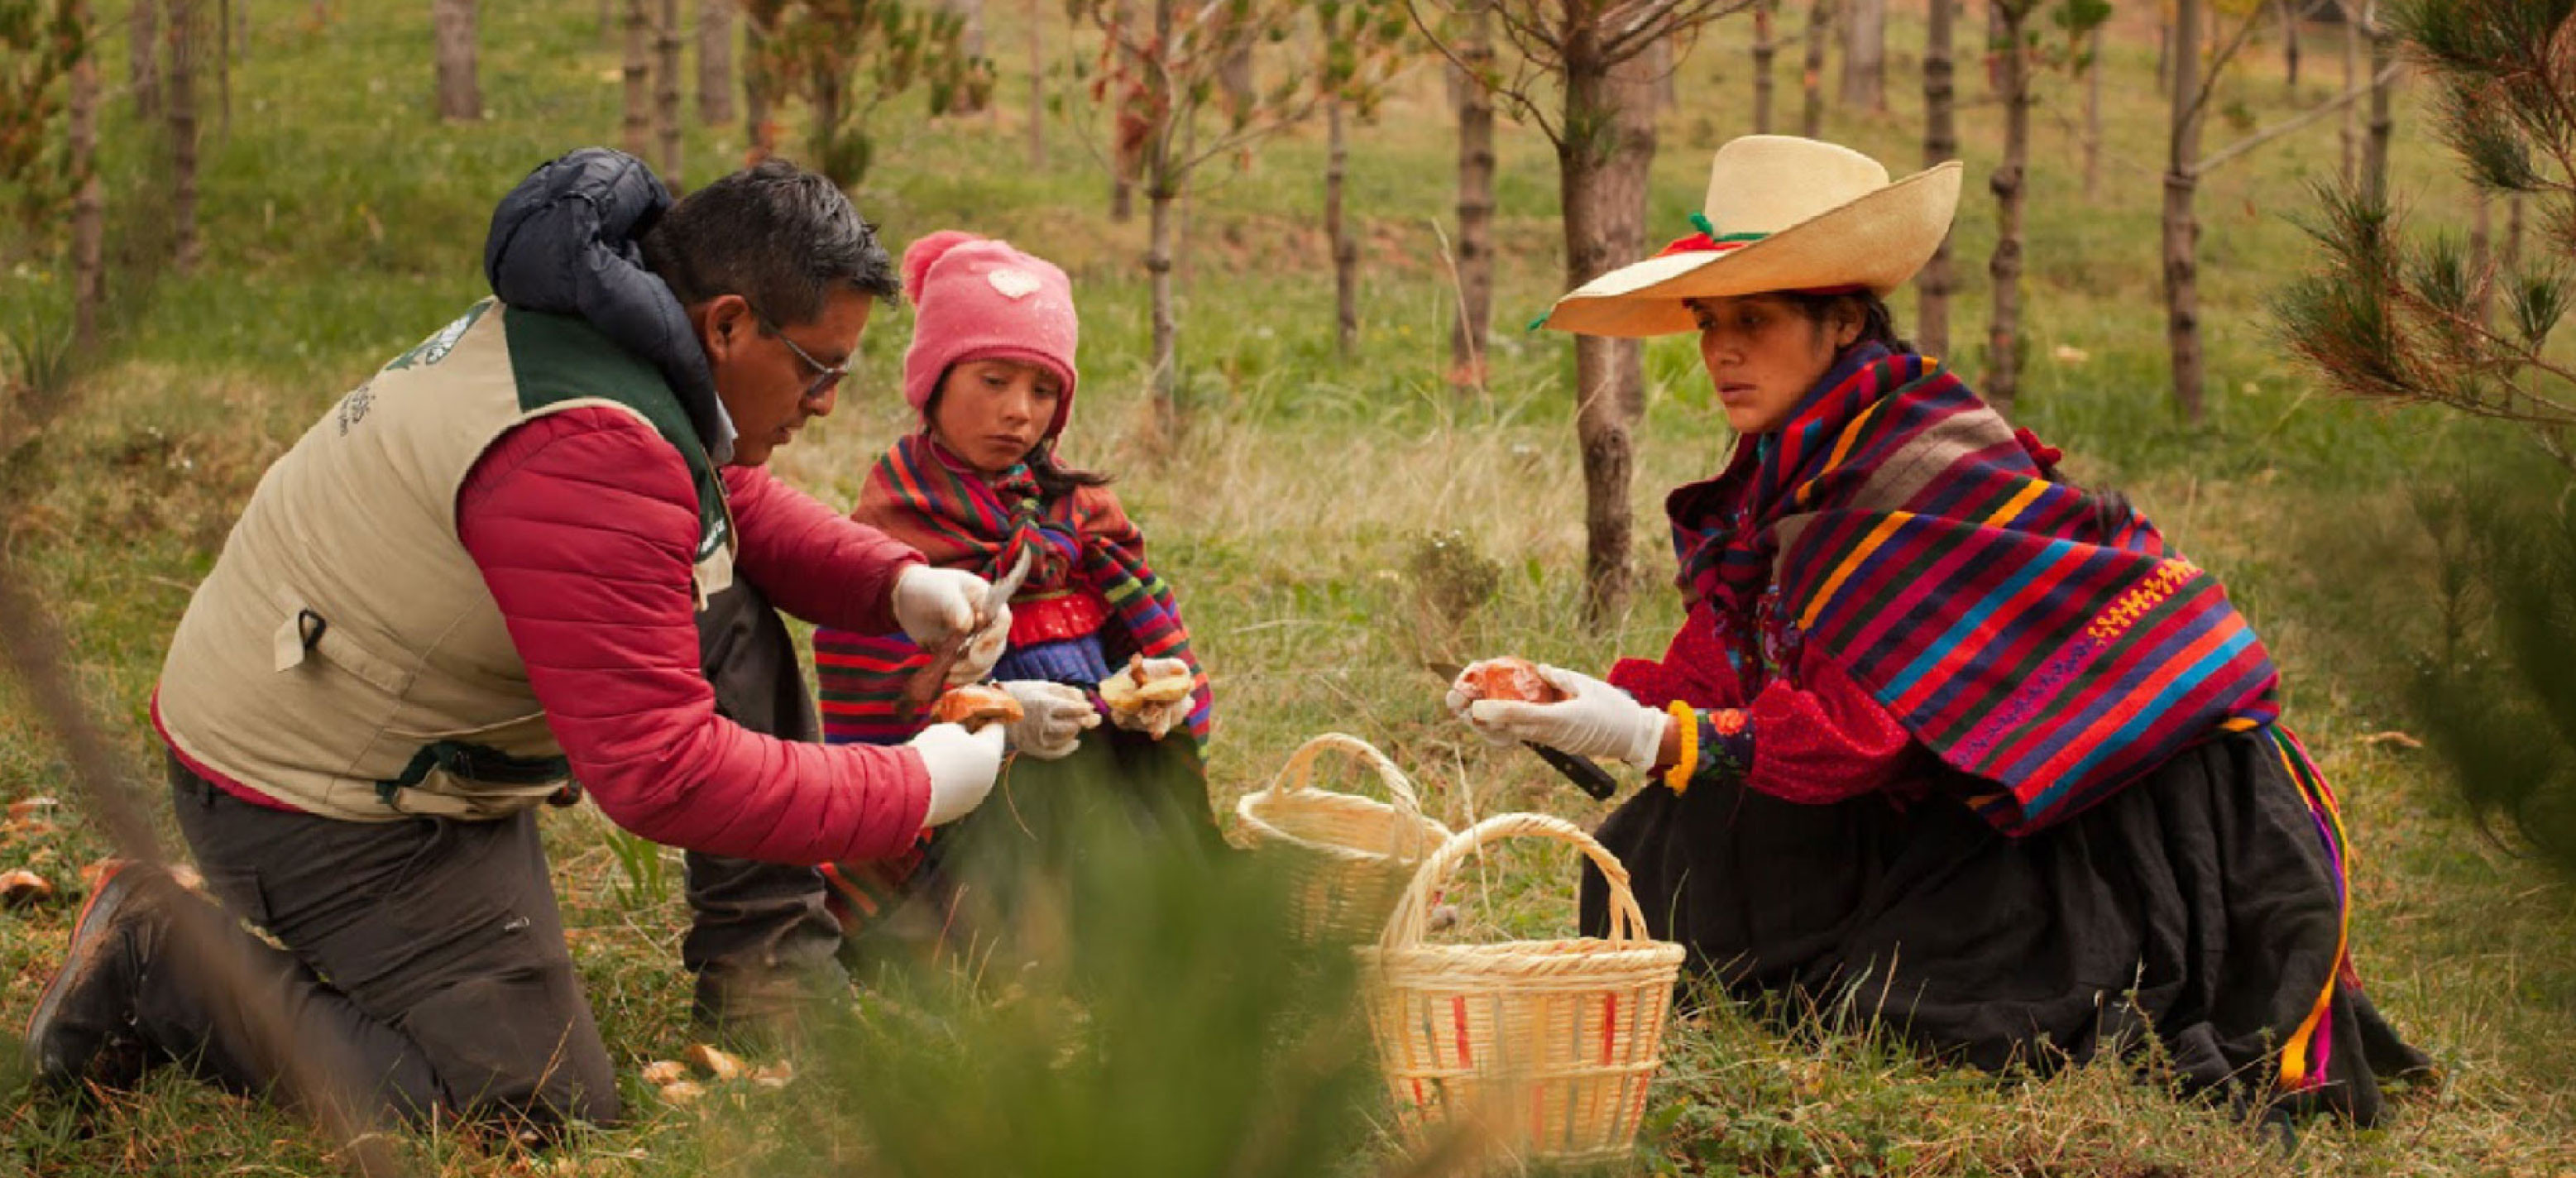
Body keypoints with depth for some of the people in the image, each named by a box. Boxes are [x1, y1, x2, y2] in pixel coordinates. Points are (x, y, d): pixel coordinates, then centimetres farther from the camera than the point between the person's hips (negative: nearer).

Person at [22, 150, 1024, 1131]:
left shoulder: (589, 332, 0)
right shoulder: (585, 455, -33)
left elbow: (739, 503, 17)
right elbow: (661, 773, -33)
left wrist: (898, 585, -3)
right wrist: (913, 792, -24)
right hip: (327, 804, -11)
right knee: (540, 1112, -9)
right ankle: (163, 964, -4)